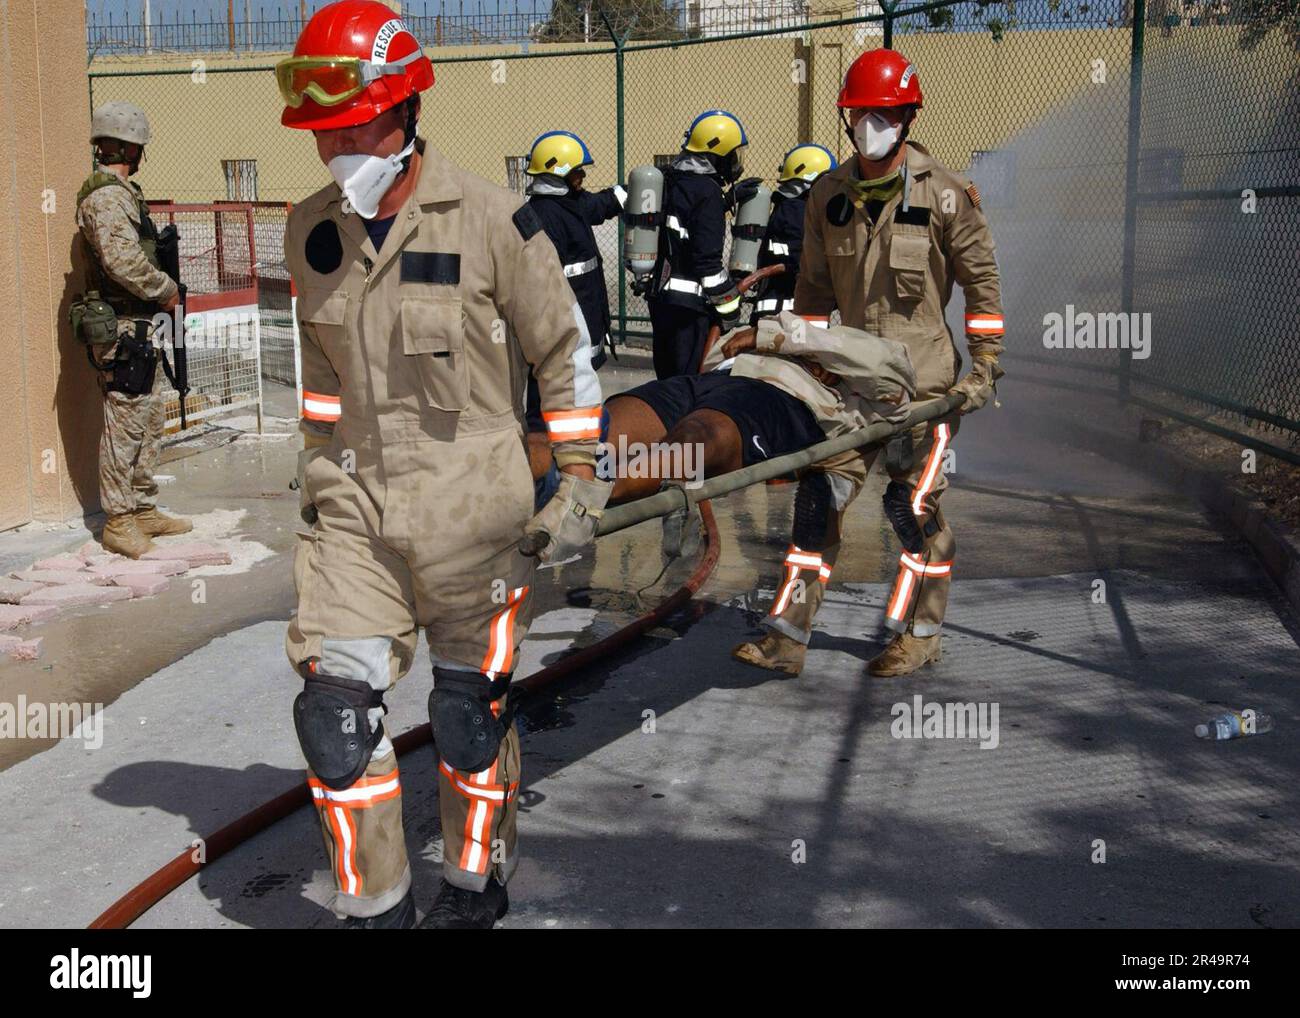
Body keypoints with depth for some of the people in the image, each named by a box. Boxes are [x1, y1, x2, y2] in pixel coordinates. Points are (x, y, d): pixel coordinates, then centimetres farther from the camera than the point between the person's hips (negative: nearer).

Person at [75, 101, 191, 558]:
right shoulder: (106, 196, -15)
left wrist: (159, 289, 12)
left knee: (149, 419, 15)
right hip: (121, 328, -10)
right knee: (124, 425, -5)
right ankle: (119, 521, 2)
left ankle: (144, 509, 24)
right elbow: (123, 260, -25)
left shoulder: (122, 192, 17)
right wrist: (166, 289, -12)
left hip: (136, 327, 10)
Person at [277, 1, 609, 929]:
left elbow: (564, 354, -3)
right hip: (355, 504, 4)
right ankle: (375, 905, 16)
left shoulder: (490, 221, -11)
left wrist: (581, 480, -3)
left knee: (471, 706, 9)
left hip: (471, 503, -4)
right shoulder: (311, 230, 4)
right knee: (335, 704, -3)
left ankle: (477, 886, 33)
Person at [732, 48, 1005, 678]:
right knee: (820, 493, -1)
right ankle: (788, 636, 3)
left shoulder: (943, 194, -5)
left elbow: (980, 279, -1)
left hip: (923, 377, -4)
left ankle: (920, 636, 17)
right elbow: (814, 287, 15)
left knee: (914, 504, 0)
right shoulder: (828, 196, 7)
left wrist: (985, 364, -5)